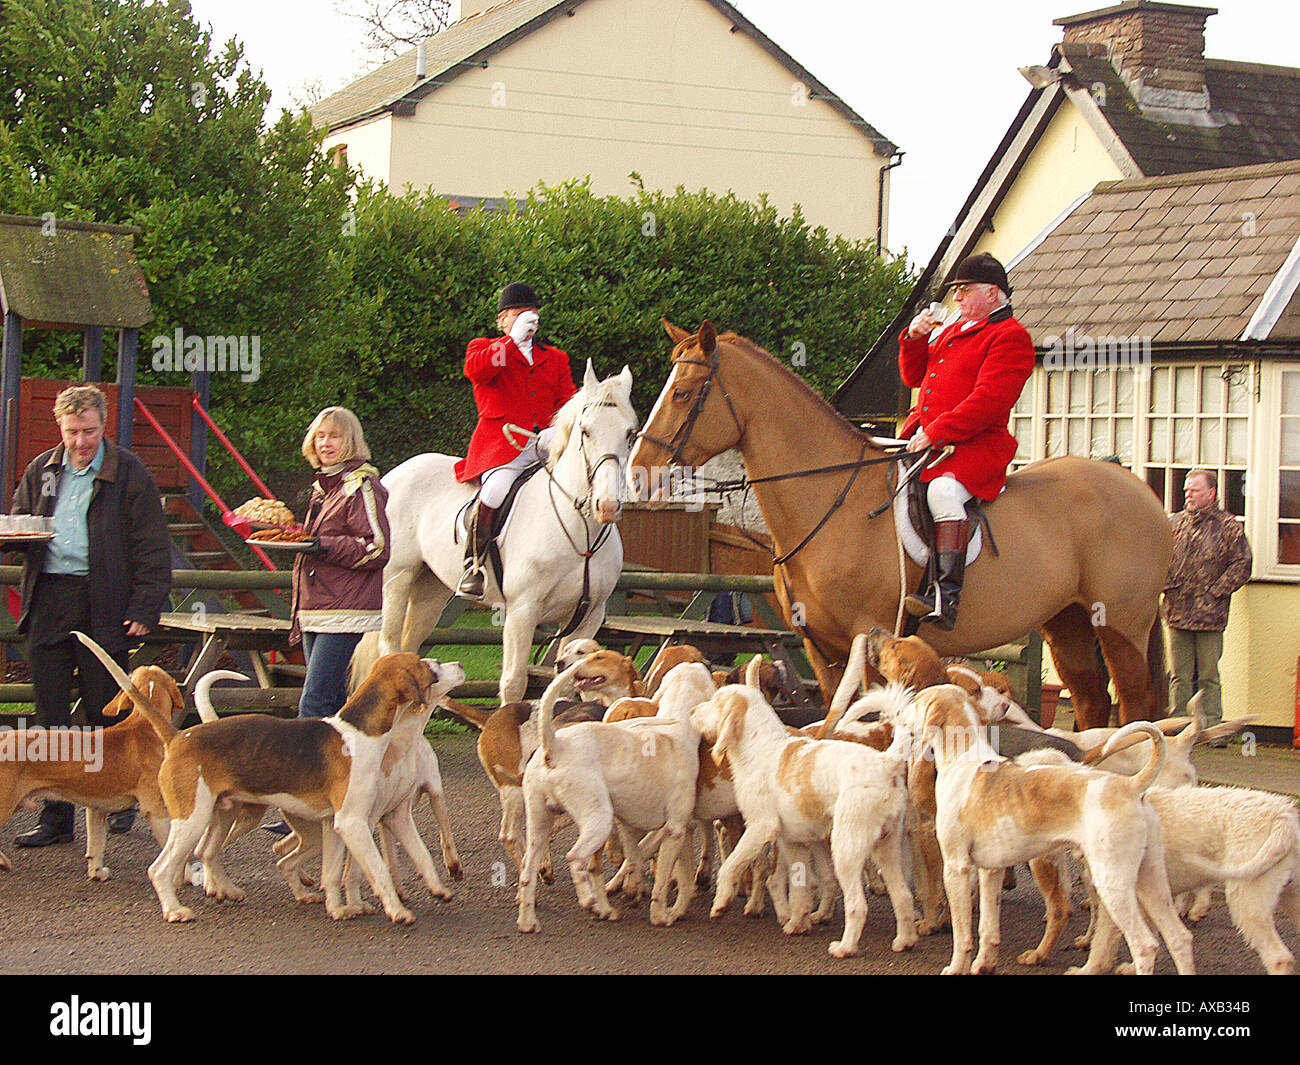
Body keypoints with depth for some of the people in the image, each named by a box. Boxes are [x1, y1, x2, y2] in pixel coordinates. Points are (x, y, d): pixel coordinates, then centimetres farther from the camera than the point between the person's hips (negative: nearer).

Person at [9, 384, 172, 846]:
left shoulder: (128, 473, -1)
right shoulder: (40, 471, 12)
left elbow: (152, 548, -3)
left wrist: (145, 609, -11)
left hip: (103, 605, -4)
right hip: (48, 603, 4)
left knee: (106, 713, 4)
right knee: (50, 715, 4)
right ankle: (56, 816, 10)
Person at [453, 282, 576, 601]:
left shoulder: (555, 358, 28)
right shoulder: (484, 347, 17)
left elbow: (568, 399, 18)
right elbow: (475, 369, -7)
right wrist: (514, 339, -10)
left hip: (544, 442, 4)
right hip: (501, 444, -4)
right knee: (495, 493, -33)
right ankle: (473, 567, -20)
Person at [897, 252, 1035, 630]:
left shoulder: (1010, 337, -6)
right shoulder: (952, 331, 23)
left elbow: (988, 401, -17)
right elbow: (914, 377, 26)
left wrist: (935, 433, -22)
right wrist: (915, 339, 7)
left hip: (975, 443, -10)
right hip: (926, 438, 10)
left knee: (943, 489, -36)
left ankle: (946, 596, -43)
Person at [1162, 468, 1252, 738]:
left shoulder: (1228, 527, 1)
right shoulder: (1174, 523, 11)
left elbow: (1241, 565, -2)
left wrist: (1216, 591, -9)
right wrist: (1165, 585, 1)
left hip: (1210, 614, -3)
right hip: (1177, 612, 3)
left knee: (1209, 676, 0)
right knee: (1179, 675, 6)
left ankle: (1212, 727, 6)